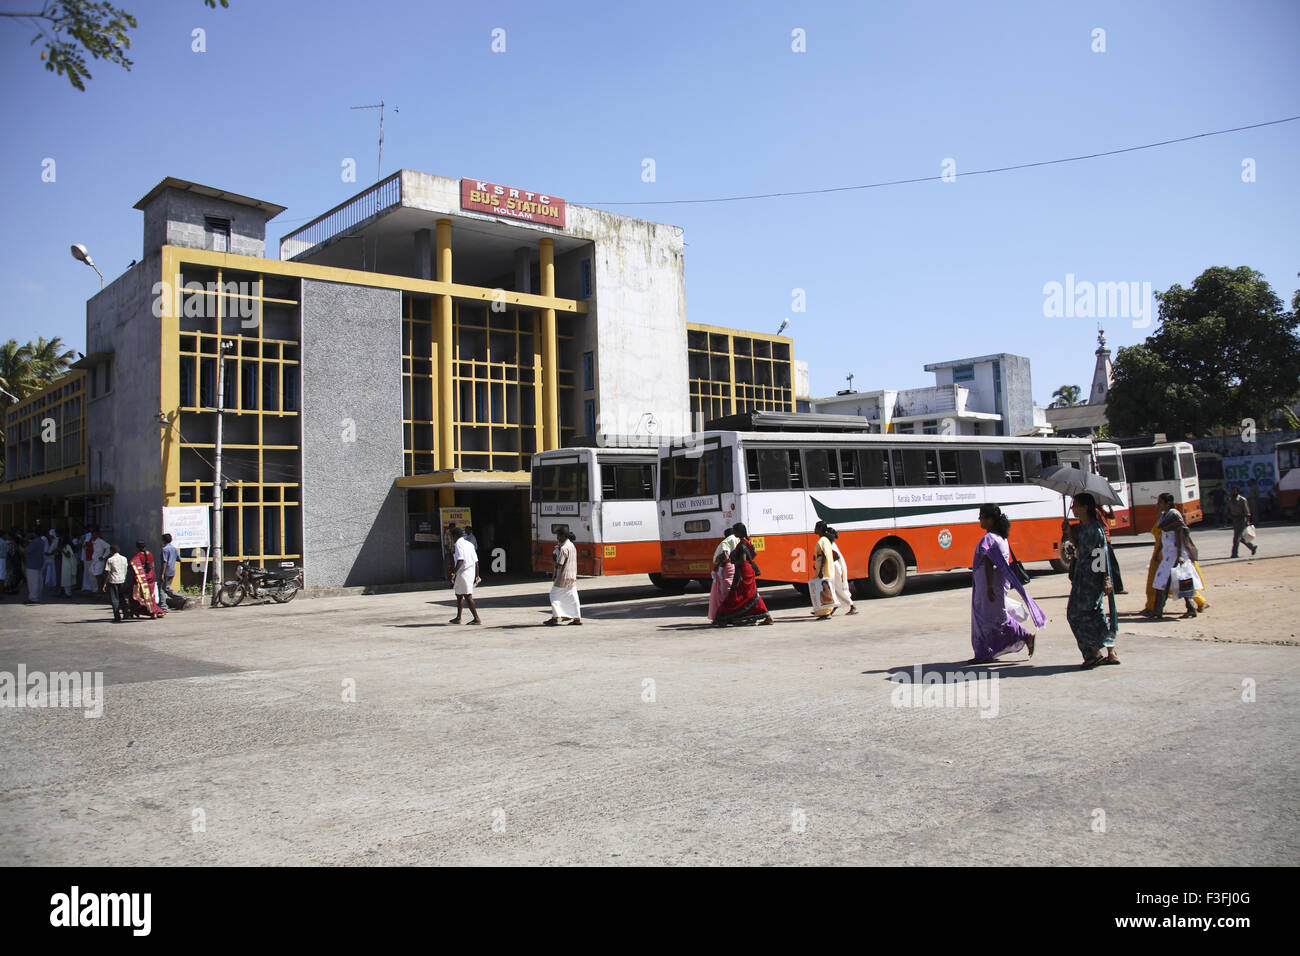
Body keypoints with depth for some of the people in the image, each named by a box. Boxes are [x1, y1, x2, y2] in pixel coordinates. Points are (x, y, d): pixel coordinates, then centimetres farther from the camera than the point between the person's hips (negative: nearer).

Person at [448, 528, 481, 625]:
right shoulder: (469, 544, 17)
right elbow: (476, 561, 15)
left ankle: (477, 619, -11)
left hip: (463, 572, -9)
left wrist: (454, 573, -24)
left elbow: (460, 560, -22)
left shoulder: (458, 544, -8)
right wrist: (476, 576, 20)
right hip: (471, 572, 9)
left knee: (467, 596, -8)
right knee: (459, 595, 20)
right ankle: (458, 618, 28)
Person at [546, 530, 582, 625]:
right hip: (572, 575, 9)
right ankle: (577, 618, 8)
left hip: (563, 575, -9)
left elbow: (559, 564, -21)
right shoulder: (572, 546, 12)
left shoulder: (564, 548, -18)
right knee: (572, 597, 10)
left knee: (554, 595, 2)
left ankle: (556, 617, -1)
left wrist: (554, 559, -3)